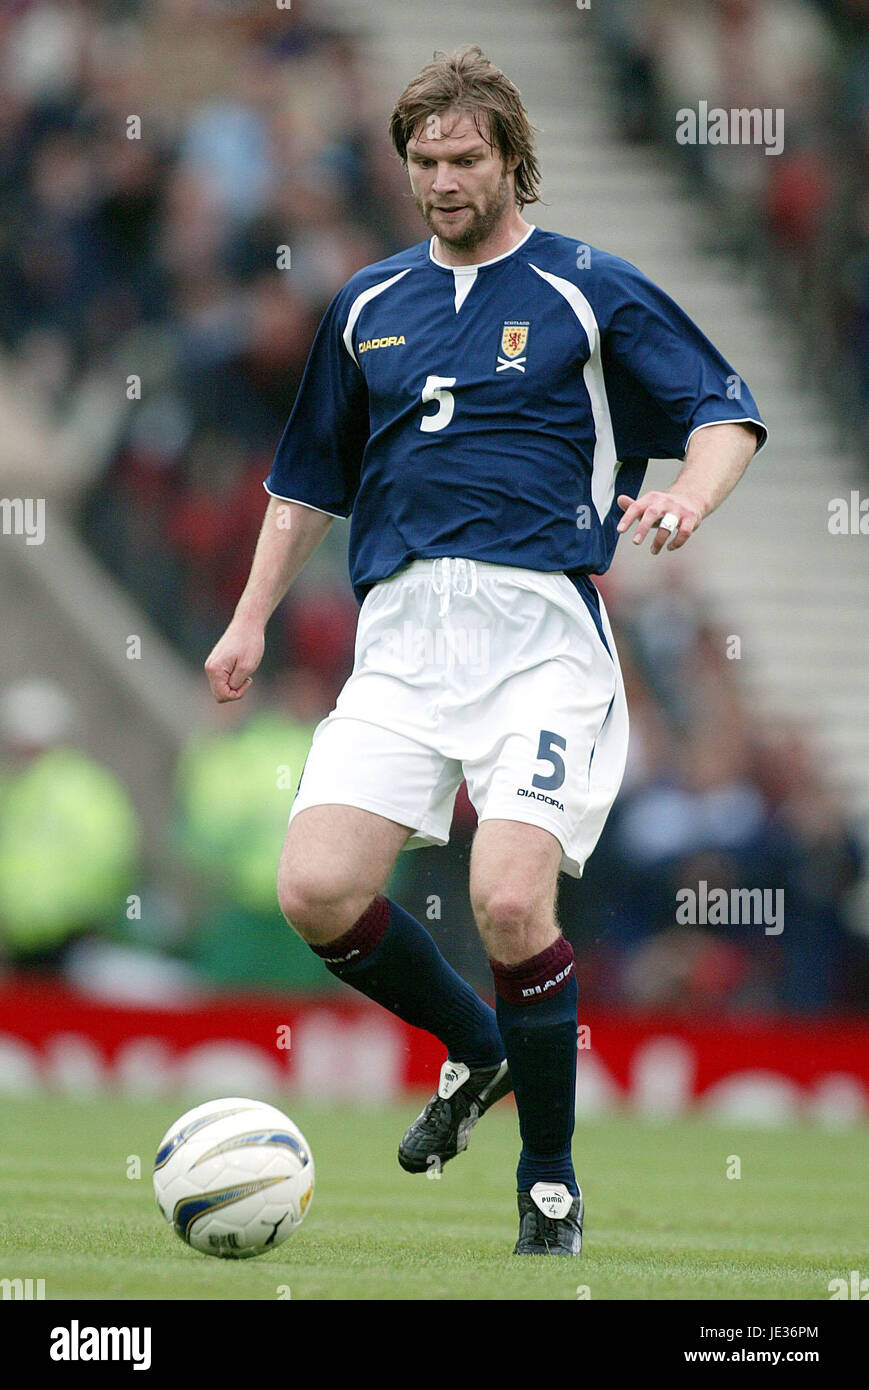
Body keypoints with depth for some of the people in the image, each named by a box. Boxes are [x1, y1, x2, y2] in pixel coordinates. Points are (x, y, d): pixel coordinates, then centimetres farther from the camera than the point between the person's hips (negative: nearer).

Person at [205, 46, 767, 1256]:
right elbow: (309, 477, 28)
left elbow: (726, 412, 3)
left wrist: (689, 494, -18)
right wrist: (253, 618, 23)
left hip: (542, 624, -4)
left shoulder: (591, 292, 4)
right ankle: (472, 1048, 18)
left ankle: (550, 1184, 1)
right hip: (401, 640, 4)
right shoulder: (368, 306, 18)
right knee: (317, 890, -12)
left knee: (510, 899, -20)